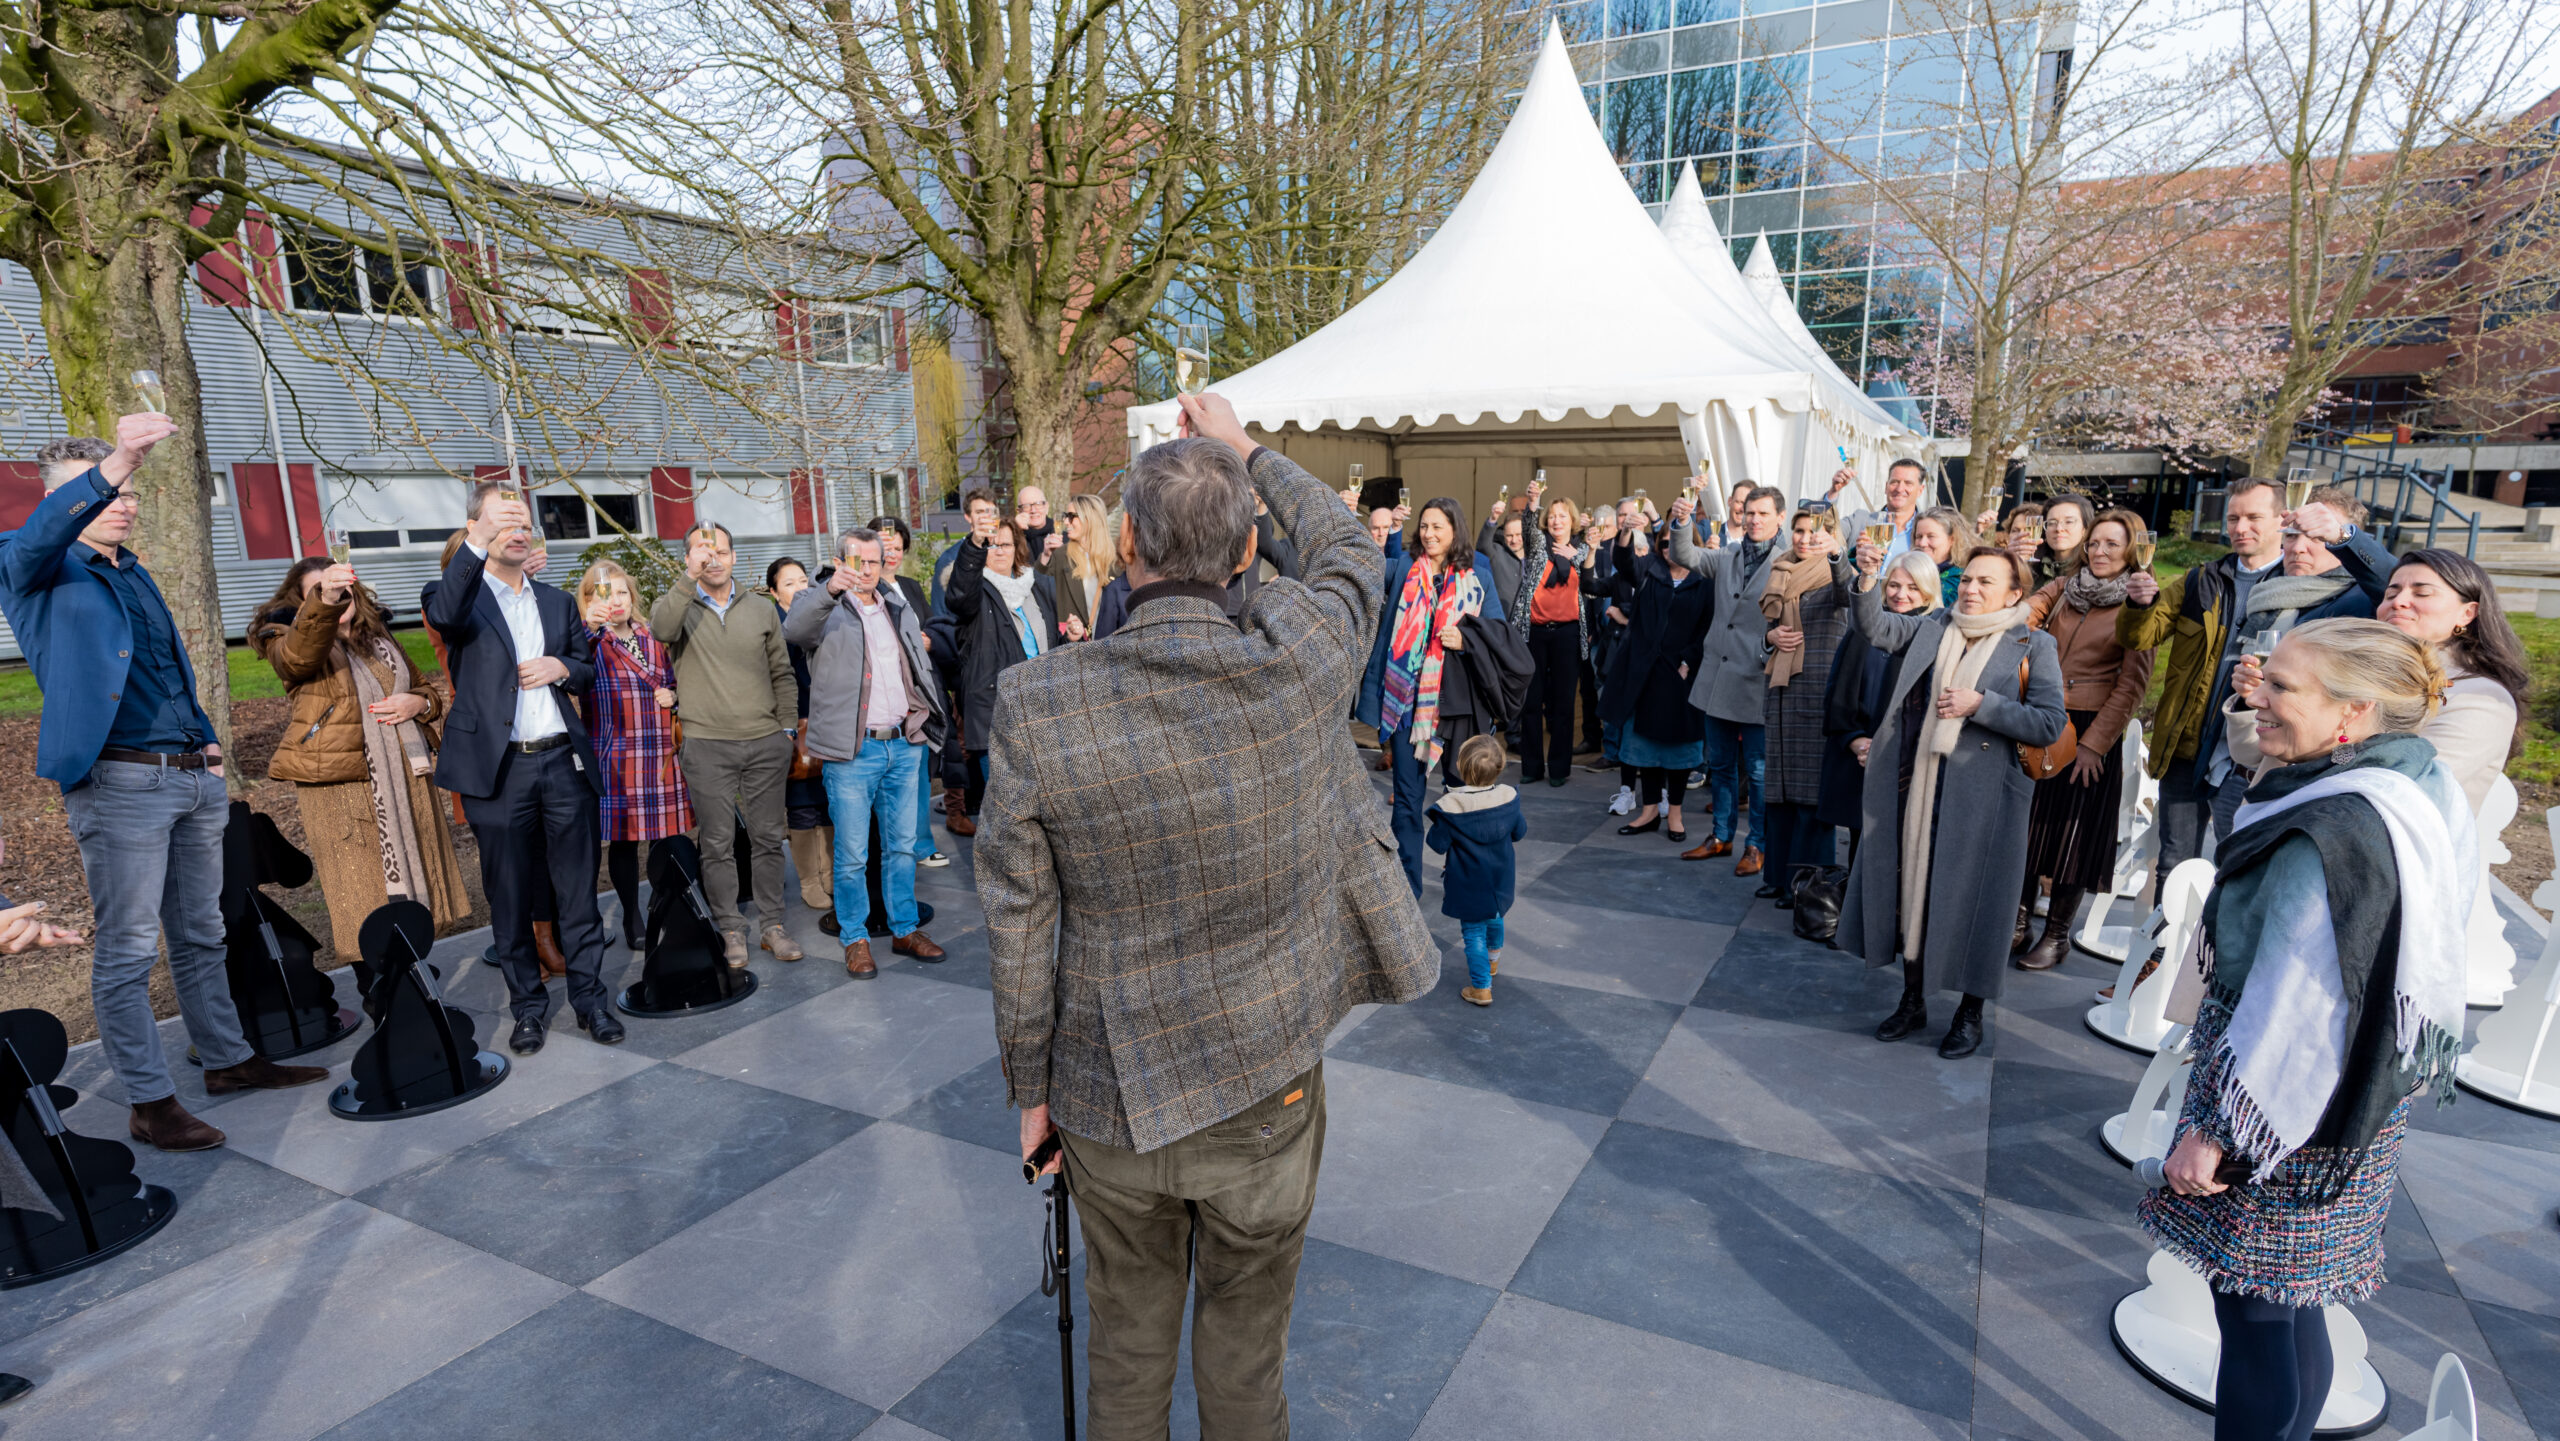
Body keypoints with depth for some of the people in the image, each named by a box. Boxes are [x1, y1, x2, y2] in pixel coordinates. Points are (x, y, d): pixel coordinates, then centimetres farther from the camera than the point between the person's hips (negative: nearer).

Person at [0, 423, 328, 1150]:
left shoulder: (134, 573, 20)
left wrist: (203, 737, 14)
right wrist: (112, 466, -43)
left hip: (193, 776, 7)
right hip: (120, 782, -7)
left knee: (201, 936, 16)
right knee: (128, 950, -1)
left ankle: (227, 1059, 27)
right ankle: (149, 1102, 6)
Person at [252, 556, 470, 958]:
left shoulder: (378, 636, 19)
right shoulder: (288, 641, 2)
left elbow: (425, 688, 28)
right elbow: (298, 655, -24)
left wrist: (418, 703, 2)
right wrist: (324, 603, -43)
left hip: (407, 779, 6)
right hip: (338, 788, -5)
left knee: (415, 887, 10)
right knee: (363, 901, -6)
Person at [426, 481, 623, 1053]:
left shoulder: (558, 600, 16)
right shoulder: (460, 593, 1)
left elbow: (588, 670, 21)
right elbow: (444, 615, -24)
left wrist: (562, 667, -3)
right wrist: (478, 544, -37)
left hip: (563, 762, 3)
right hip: (498, 769, -3)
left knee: (577, 890, 7)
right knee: (510, 897, 7)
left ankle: (590, 998, 17)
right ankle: (528, 1007, 21)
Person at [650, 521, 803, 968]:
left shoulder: (762, 610, 10)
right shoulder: (679, 607, 3)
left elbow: (782, 675, 14)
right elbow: (661, 629, -22)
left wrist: (786, 729, 8)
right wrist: (690, 579, -27)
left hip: (766, 744, 2)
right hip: (707, 746, -2)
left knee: (768, 838, 8)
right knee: (717, 844, 4)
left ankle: (774, 924, 19)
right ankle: (731, 930, 17)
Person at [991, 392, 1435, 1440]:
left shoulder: (1035, 707, -18)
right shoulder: (1298, 664, -19)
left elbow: (1018, 924, -10)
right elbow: (1349, 547, 5)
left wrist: (1031, 1088, 5)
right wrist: (1248, 452, 18)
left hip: (1110, 1097, 0)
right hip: (1264, 1088, 0)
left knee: (1127, 1343, 24)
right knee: (1246, 1352, 22)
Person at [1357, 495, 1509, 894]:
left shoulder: (1478, 577, 3)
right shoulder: (1403, 568, 4)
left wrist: (1467, 640, -14)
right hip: (1407, 697, 0)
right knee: (1407, 795, 5)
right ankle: (1407, 883, 17)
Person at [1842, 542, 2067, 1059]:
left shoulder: (2033, 646, -1)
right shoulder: (1933, 627, 9)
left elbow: (2050, 725, -8)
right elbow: (1877, 628, -4)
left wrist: (1980, 704, -16)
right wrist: (1867, 579, -18)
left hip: (1978, 794, -3)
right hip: (1914, 787, 4)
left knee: (1970, 899, 5)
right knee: (1911, 891, 12)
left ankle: (1972, 1014, 24)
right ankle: (1913, 1001, 29)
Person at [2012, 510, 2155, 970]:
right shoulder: (2061, 588, 10)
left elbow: (2132, 685, -7)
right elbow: (2028, 611, -8)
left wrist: (2094, 743, -11)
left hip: (2091, 734, -4)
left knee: (2072, 833, 4)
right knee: (2025, 823, 9)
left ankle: (2057, 934, 19)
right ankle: (2017, 923, 22)